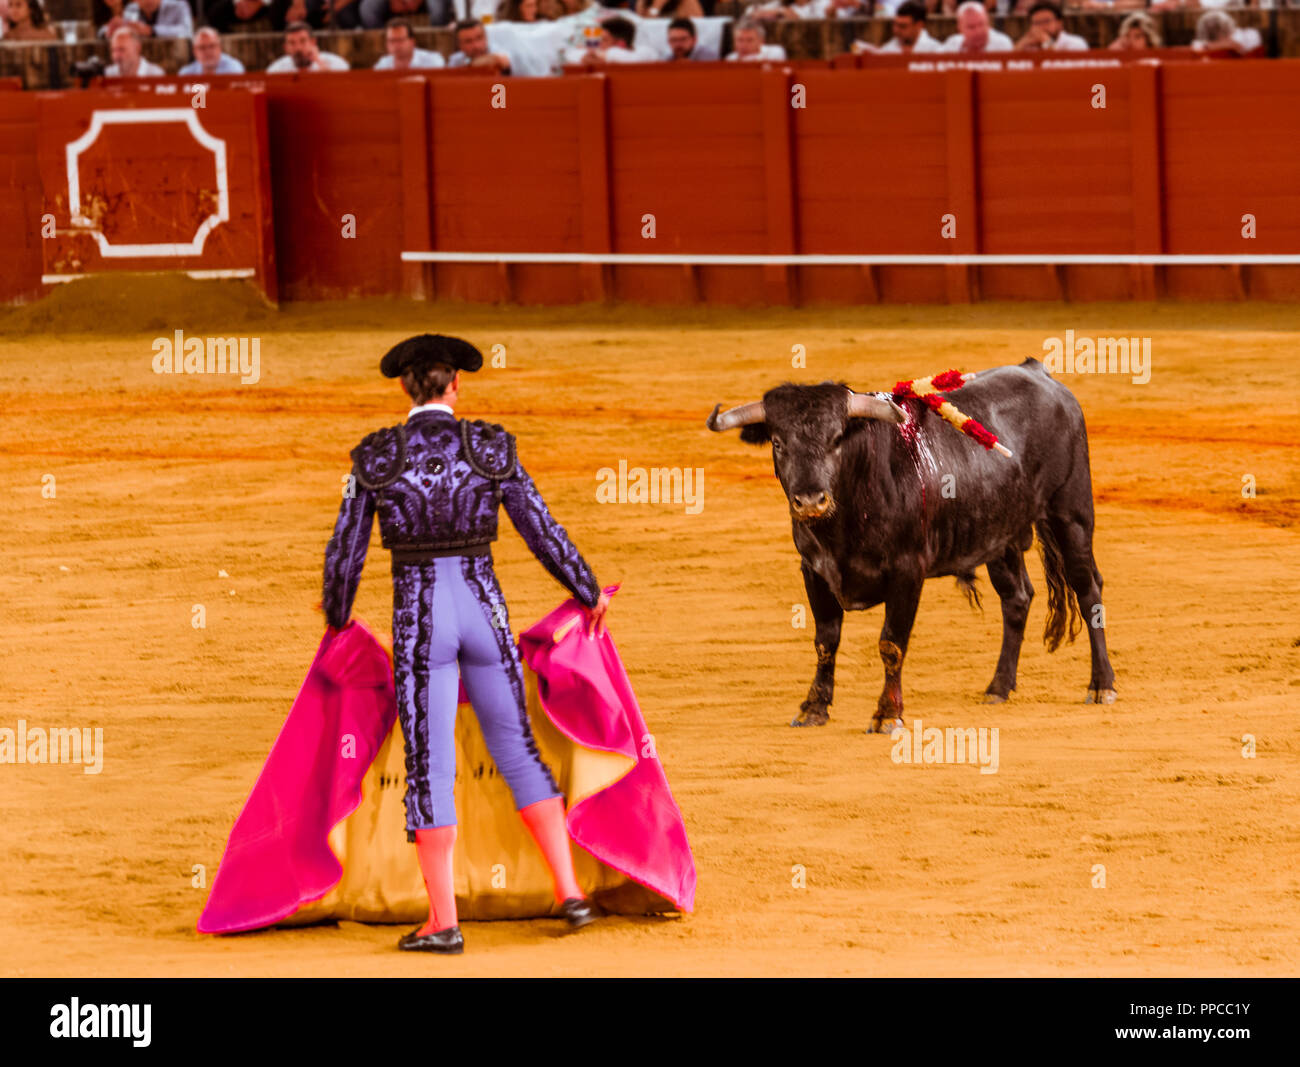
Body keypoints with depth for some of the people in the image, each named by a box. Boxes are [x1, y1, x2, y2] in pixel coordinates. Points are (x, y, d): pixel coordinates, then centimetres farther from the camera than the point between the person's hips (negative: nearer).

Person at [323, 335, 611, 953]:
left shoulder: (376, 458, -3)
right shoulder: (490, 449, -3)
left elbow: (345, 551, 2)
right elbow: (543, 533, 1)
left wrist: (336, 613, 22)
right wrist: (589, 594, 18)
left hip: (419, 620, -1)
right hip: (483, 612, 1)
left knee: (429, 768, 3)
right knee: (516, 749, 16)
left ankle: (443, 923, -2)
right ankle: (569, 891, 10)